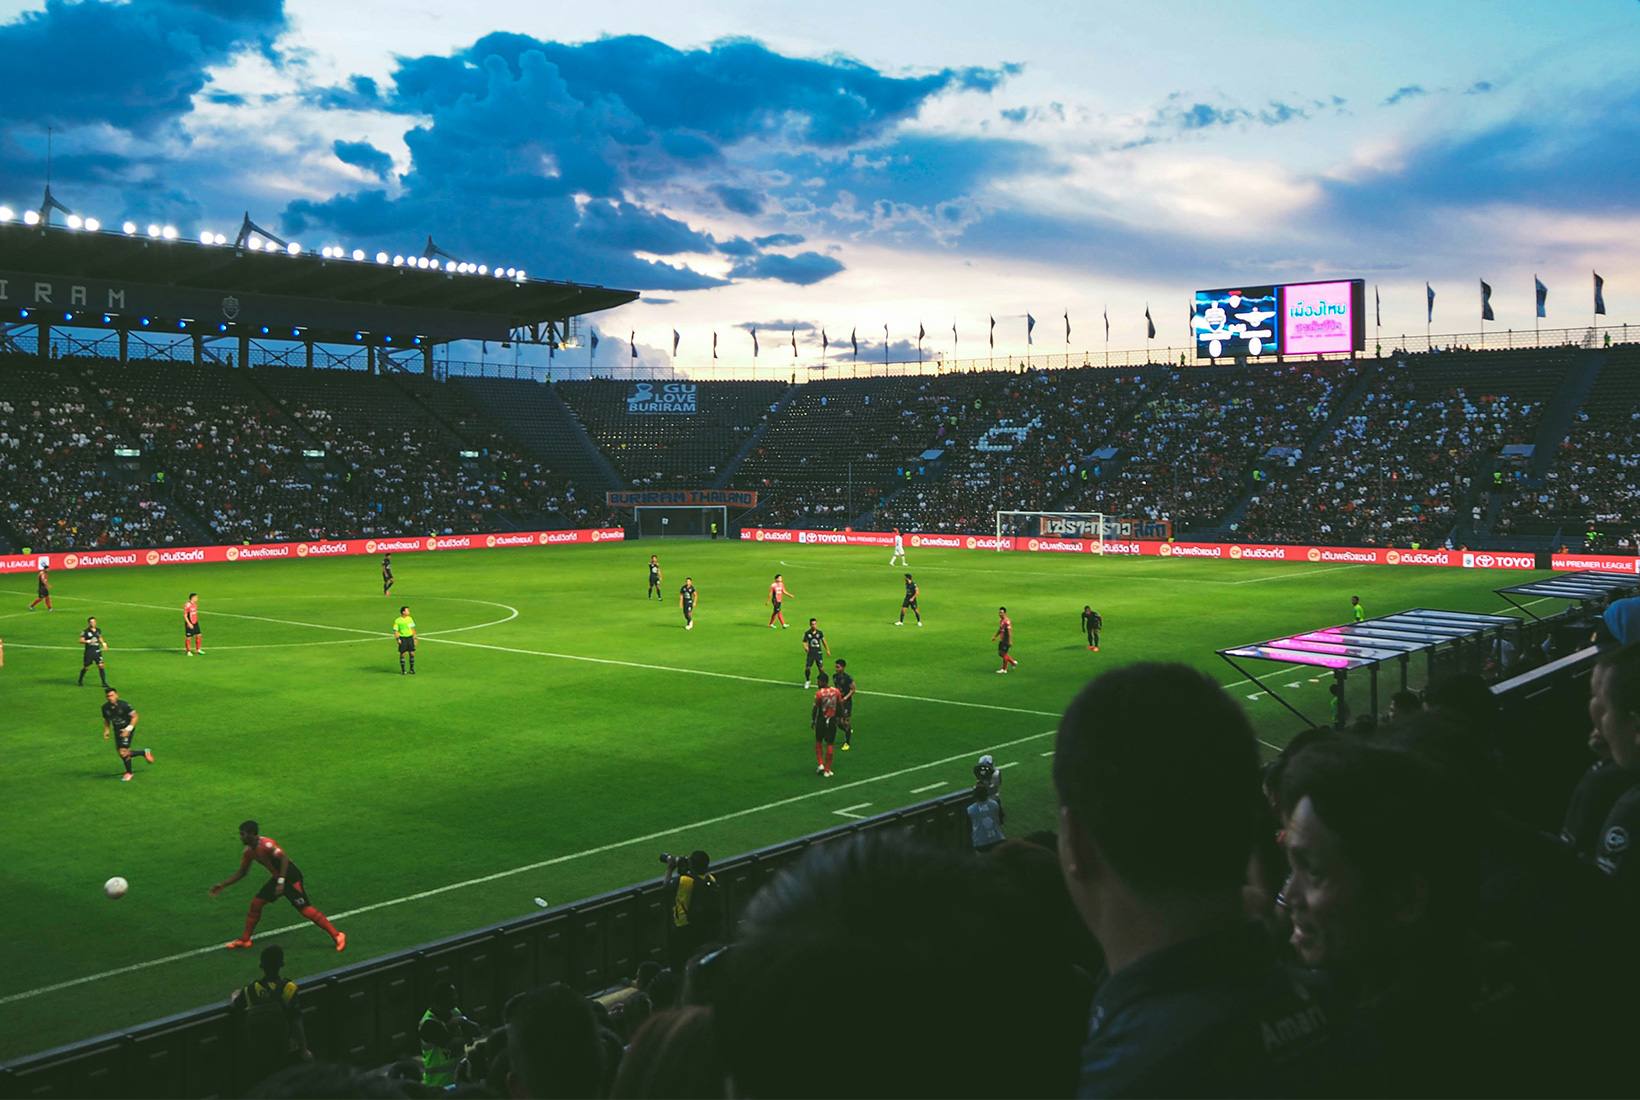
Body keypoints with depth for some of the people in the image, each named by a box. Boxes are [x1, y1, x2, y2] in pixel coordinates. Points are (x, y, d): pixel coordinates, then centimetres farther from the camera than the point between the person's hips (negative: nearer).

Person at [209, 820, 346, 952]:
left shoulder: (266, 844, -22)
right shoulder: (249, 851, 6)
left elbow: (284, 858, -30)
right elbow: (241, 872, 17)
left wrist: (281, 882, -33)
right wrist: (222, 885, 14)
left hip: (291, 877, -9)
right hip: (278, 877, 9)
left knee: (305, 909, -12)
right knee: (256, 903, 6)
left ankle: (337, 936, -10)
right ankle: (245, 940, 21)